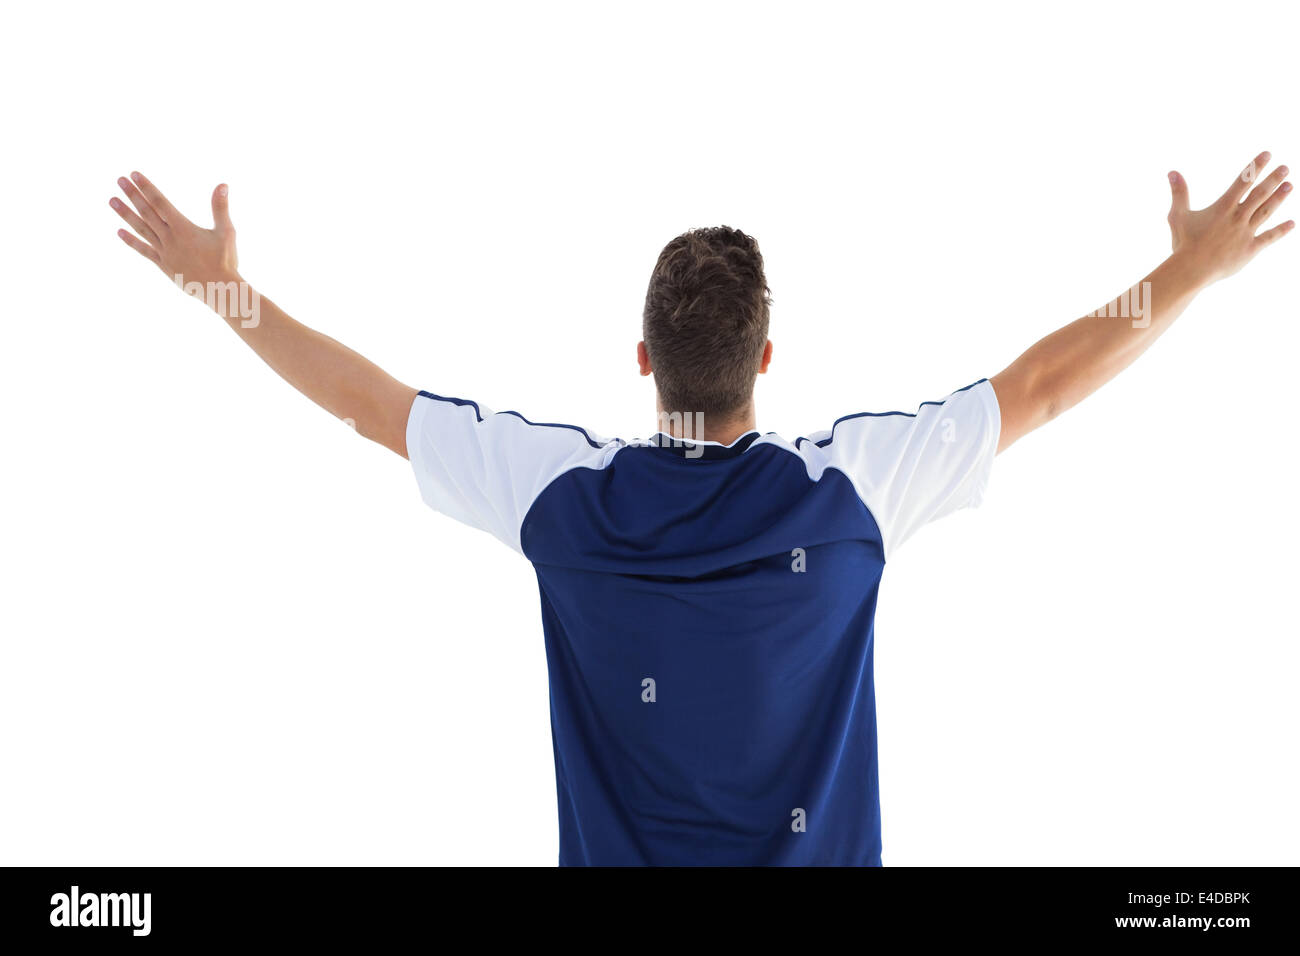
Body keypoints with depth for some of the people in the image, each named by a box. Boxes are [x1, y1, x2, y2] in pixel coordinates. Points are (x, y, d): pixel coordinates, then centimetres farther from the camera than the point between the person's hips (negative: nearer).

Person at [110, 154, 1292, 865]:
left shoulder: (563, 494, -13)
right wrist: (1195, 268, 2)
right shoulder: (846, 491, -16)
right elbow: (1040, 387, -8)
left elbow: (369, 400, -4)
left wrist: (223, 285, 7)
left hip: (619, 857, 1)